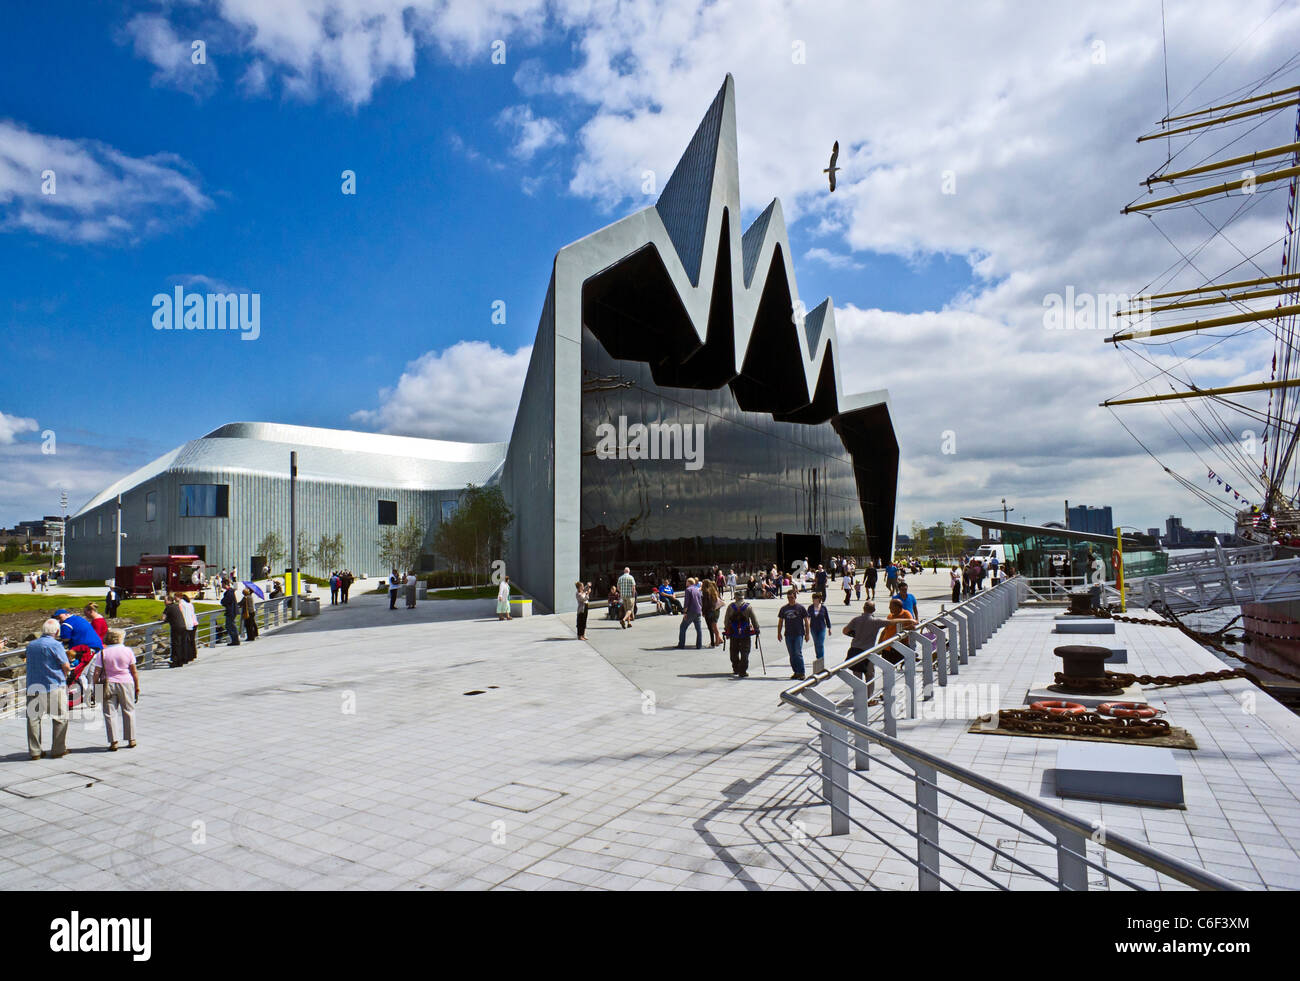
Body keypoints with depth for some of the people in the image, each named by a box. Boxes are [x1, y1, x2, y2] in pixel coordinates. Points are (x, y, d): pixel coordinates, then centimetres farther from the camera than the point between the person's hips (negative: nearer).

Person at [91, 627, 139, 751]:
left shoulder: (102, 653, -4)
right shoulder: (128, 651, -3)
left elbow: (97, 673, -7)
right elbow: (134, 672, 0)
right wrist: (137, 687, 8)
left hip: (109, 684, 0)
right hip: (126, 683, 1)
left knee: (110, 713, 5)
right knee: (128, 711, 11)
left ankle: (113, 742, 1)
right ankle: (131, 740, 16)